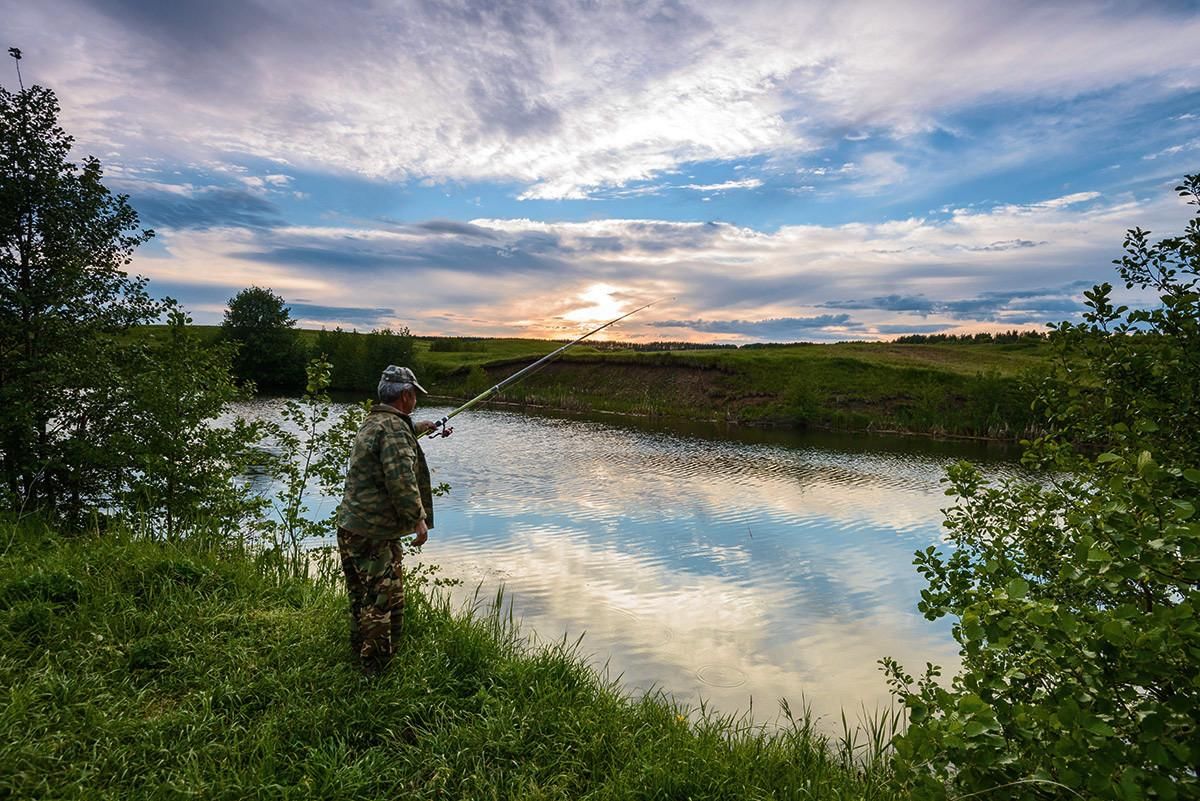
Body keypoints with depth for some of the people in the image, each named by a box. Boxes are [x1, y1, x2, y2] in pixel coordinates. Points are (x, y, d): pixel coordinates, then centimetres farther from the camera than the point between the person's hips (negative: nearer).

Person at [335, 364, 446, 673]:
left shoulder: (372, 422, 15)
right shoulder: (394, 428, -17)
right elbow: (401, 479, -27)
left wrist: (417, 429, 51)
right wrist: (418, 518, -20)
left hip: (351, 529, 10)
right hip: (374, 535, -10)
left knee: (362, 603, 21)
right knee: (384, 604, -2)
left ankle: (359, 659, 35)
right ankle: (375, 674, 6)